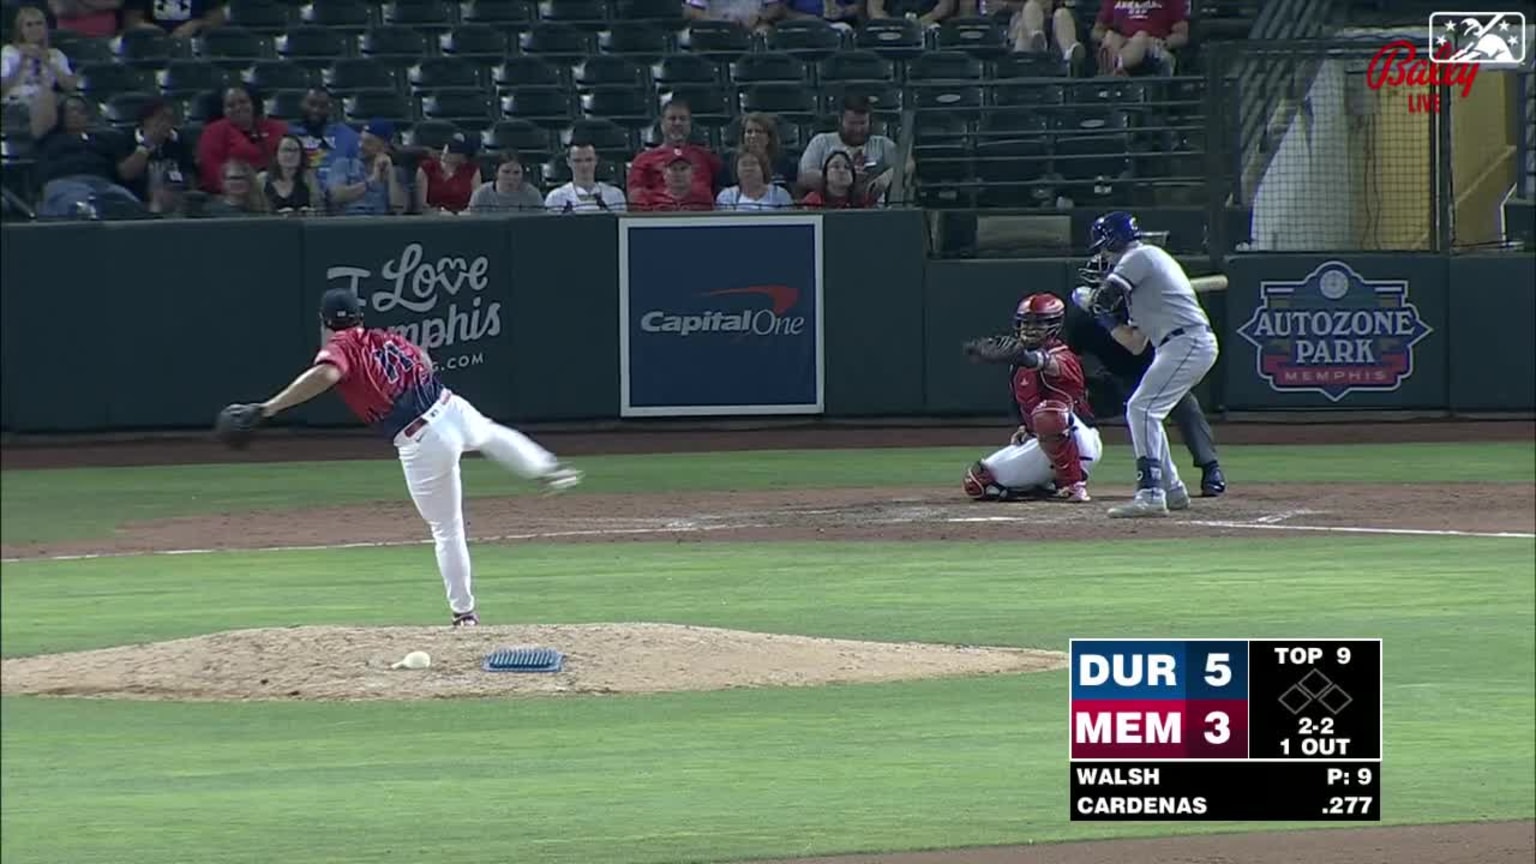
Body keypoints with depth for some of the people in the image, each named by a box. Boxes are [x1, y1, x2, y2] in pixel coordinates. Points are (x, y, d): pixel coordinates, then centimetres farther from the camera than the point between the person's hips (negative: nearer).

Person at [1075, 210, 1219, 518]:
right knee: (1143, 411, 18)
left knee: (1142, 409, -16)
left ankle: (1151, 494, -24)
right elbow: (1136, 345, 24)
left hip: (1187, 342, -10)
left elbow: (1103, 299, -14)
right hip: (1180, 346, 10)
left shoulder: (1141, 257, -3)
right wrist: (1108, 317, 17)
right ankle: (1172, 490, 23)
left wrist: (1086, 298, 8)